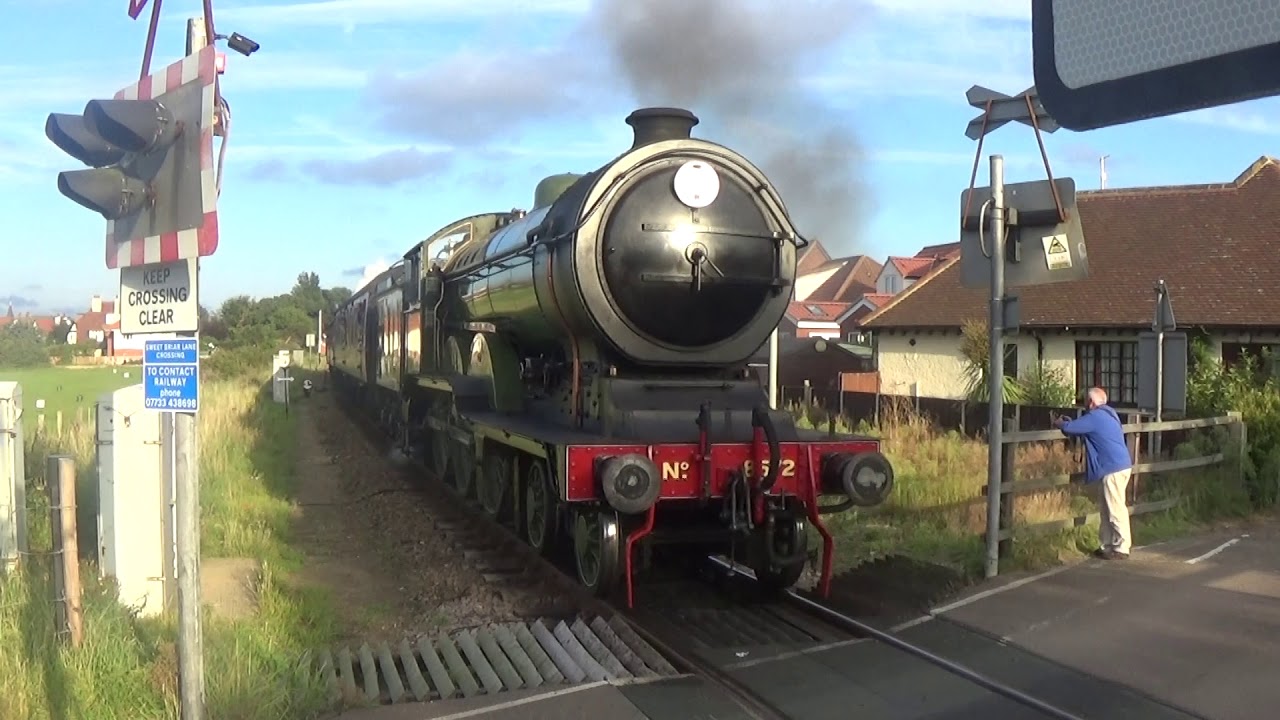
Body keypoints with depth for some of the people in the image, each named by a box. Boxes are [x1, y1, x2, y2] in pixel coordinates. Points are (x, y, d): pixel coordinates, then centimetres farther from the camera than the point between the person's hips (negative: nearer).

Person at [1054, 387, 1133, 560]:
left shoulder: (1095, 416, -13)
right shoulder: (1107, 414, 17)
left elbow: (1069, 428, -12)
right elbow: (1082, 427, 30)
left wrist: (1059, 422, 9)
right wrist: (1070, 422, 22)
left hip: (1114, 468, -10)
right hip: (1117, 466, 10)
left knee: (1116, 509, -6)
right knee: (1106, 509, 14)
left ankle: (1121, 549, -2)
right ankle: (1107, 546, 19)